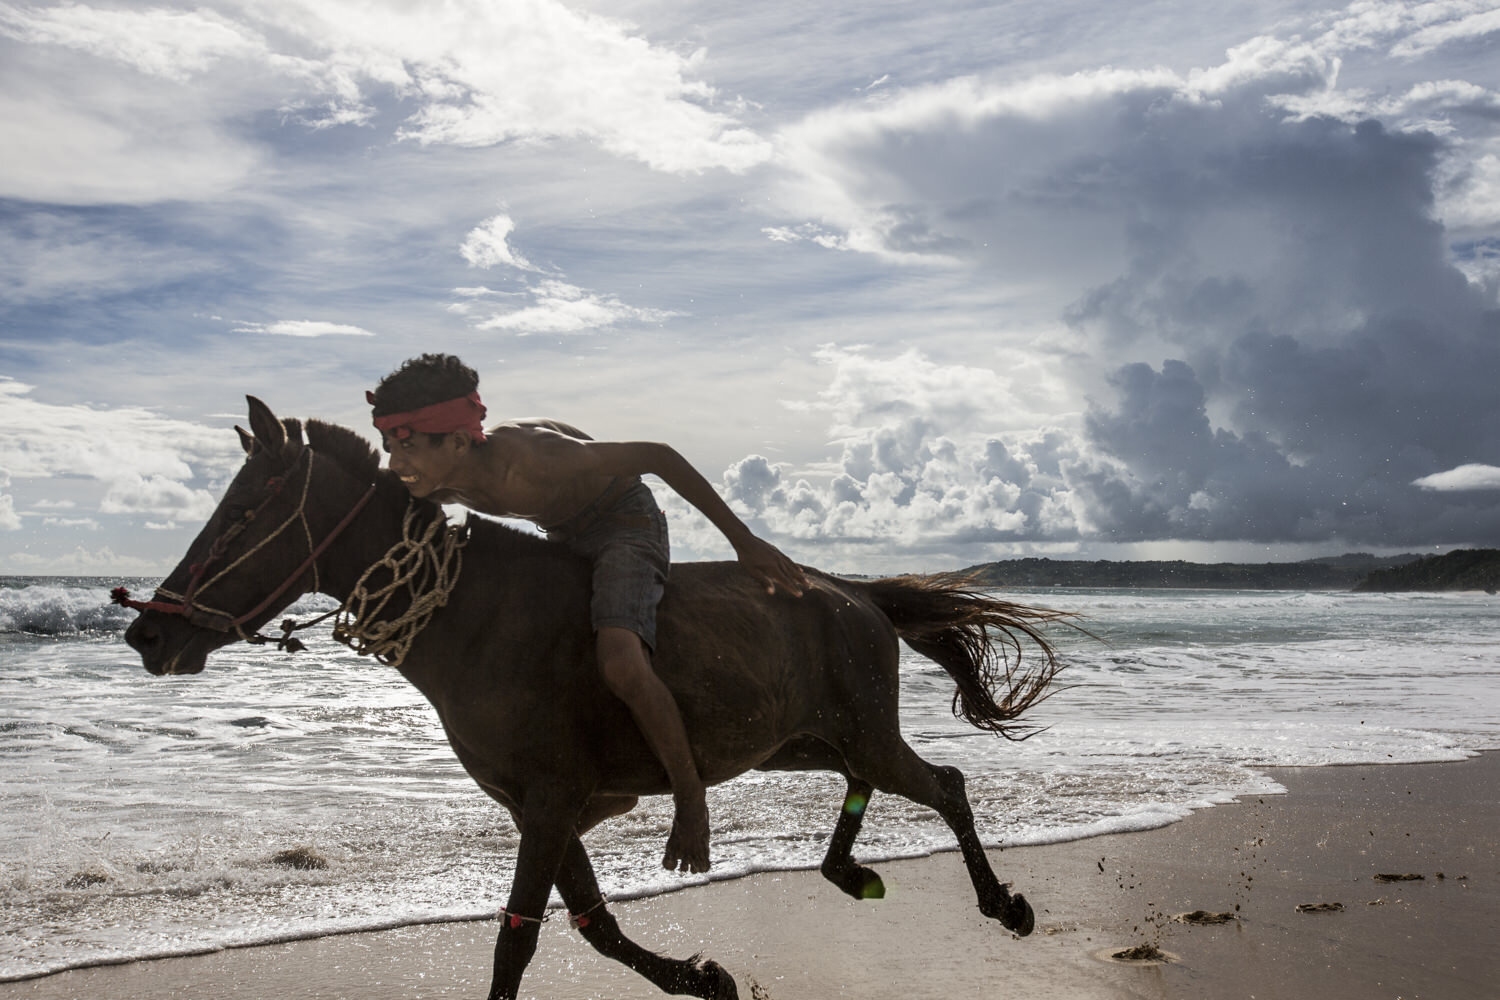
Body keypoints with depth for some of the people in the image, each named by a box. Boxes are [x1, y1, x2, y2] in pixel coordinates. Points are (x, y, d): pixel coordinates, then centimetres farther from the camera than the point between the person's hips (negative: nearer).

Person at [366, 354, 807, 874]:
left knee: (620, 665, -32)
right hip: (564, 541, 9)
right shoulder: (443, 486, -15)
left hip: (626, 524, -9)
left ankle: (691, 799, -9)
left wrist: (743, 542, -25)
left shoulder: (526, 462, -37)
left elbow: (656, 456, -30)